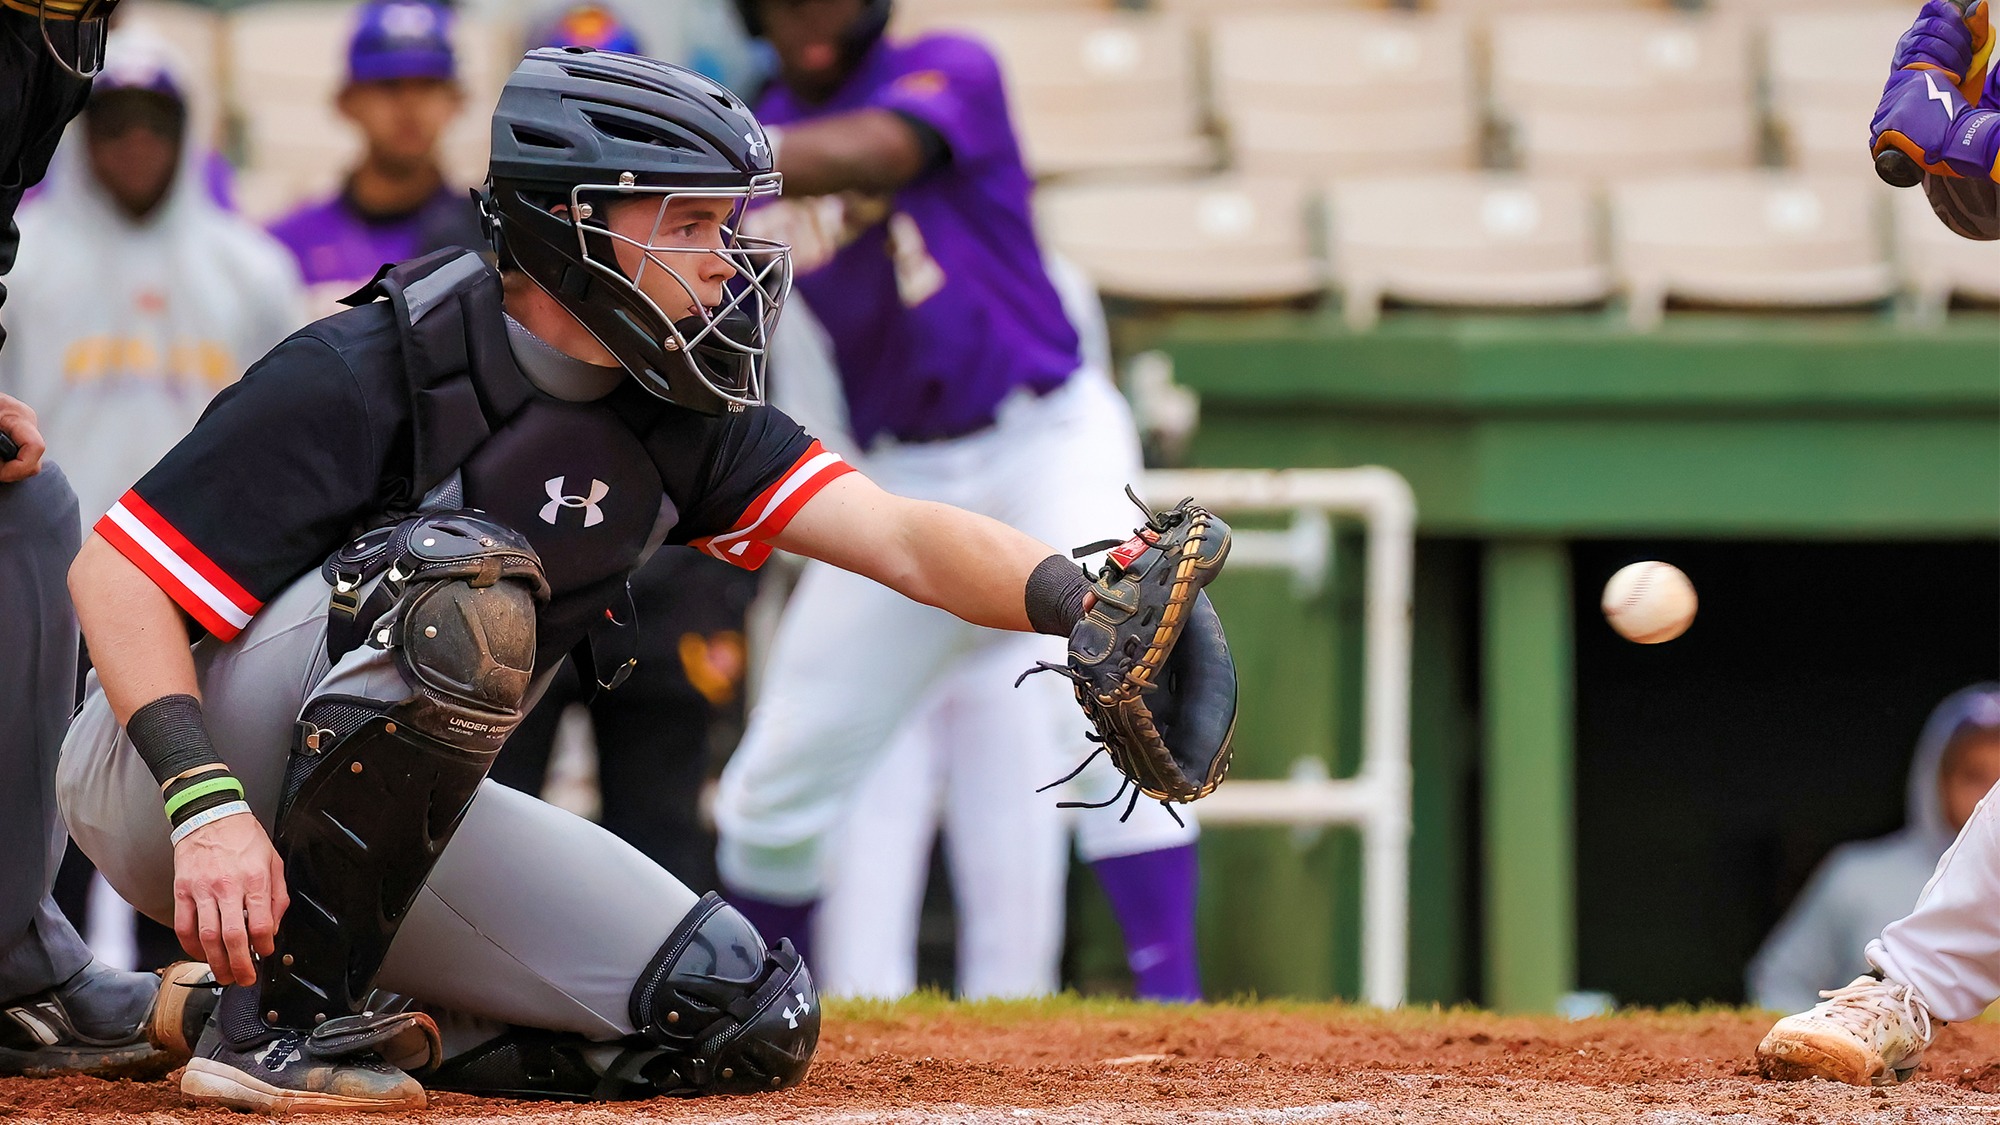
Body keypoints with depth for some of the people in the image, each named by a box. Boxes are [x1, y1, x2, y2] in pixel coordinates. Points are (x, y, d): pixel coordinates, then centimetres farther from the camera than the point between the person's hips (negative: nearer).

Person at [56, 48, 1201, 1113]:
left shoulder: (677, 418, -2)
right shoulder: (366, 375, -22)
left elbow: (905, 539, -12)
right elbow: (115, 572, -24)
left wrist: (1087, 606, -31)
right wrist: (208, 807, -36)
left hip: (402, 822, 7)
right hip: (156, 786, -7)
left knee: (749, 1022, -5)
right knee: (462, 585, -33)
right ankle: (275, 1020, -23)